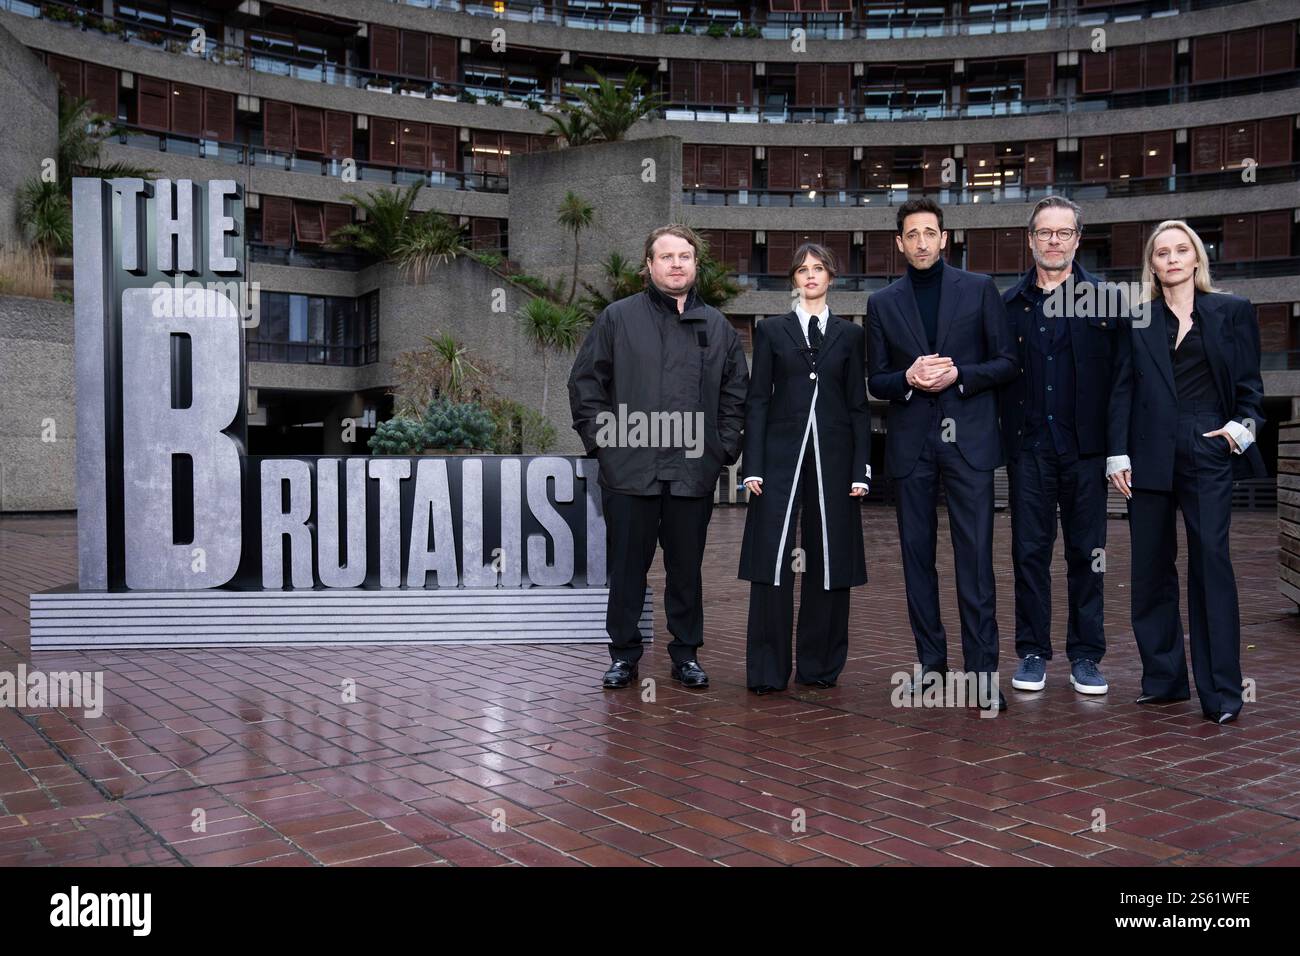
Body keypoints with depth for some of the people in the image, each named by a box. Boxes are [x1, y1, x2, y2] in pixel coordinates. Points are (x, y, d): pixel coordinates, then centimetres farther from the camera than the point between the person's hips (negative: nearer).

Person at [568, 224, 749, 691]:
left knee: (687, 568, 10)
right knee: (627, 566, 6)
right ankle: (624, 653, 18)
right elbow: (585, 383, 4)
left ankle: (687, 653, 22)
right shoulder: (617, 318, 4)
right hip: (630, 470, -2)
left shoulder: (717, 326, 11)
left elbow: (736, 392, 15)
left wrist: (725, 446, 6)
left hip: (693, 472, 2)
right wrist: (600, 439, -3)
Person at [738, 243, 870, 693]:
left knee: (829, 558, 3)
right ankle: (768, 669, 2)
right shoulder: (771, 330, 9)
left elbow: (859, 406, 9)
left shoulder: (850, 335, 12)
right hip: (781, 453, -1)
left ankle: (819, 665, 15)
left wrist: (861, 469, 0)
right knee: (773, 556, -6)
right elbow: (757, 400, 5)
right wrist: (753, 465, -4)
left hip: (832, 456, 1)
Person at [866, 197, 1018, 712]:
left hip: (968, 437, -2)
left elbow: (1007, 363, 4)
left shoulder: (979, 289, 6)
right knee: (917, 553, 6)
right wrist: (909, 379, -10)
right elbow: (875, 380, 10)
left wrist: (959, 374, -12)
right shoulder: (882, 303, 10)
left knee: (975, 554, -6)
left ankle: (982, 669, -1)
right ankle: (931, 662, 17)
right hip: (911, 442, 2)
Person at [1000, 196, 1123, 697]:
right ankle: (1033, 653, 15)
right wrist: (998, 439, -4)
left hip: (1086, 448, -1)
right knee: (1030, 551, 5)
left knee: (1087, 553, 5)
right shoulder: (1008, 304, 8)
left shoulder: (1106, 300, 3)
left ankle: (1085, 656, 15)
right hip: (1028, 447, 1)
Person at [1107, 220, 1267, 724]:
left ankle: (1221, 691, -4)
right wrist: (1117, 453, -1)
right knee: (1151, 566, 4)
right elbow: (1123, 389, 6)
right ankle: (1163, 678, 14)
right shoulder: (1137, 318, 10)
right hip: (1150, 453, 2)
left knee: (1211, 558, -9)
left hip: (1209, 451, -2)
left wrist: (1244, 425, -7)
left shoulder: (1232, 311, 9)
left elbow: (1249, 384, 11)